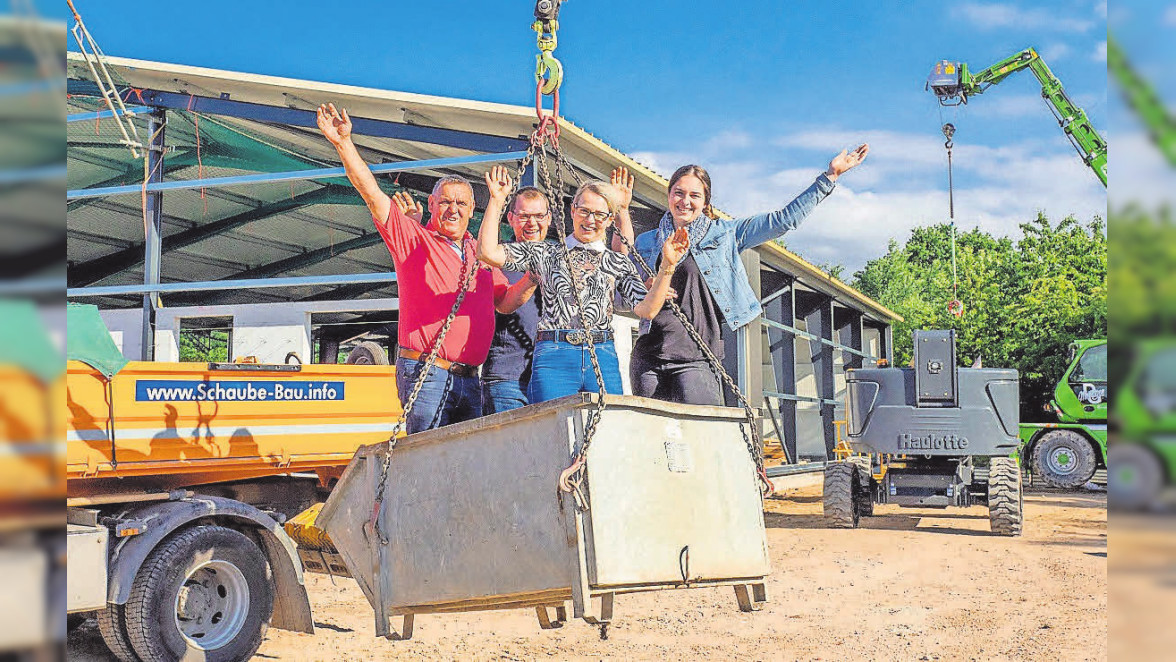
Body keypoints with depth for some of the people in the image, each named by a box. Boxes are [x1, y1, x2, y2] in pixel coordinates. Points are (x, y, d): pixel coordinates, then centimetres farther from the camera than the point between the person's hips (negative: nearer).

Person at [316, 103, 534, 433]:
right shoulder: (414, 239, 2)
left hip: (469, 379, 6)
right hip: (425, 374, -5)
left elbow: (505, 302, 23)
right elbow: (372, 194, -6)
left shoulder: (481, 252, 19)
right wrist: (344, 143, -14)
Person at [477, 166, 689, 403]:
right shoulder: (546, 253, 12)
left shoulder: (617, 263, 14)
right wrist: (496, 200, 1)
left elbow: (646, 310, 1)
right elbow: (488, 253, 3)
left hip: (603, 358, 2)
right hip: (553, 357, -1)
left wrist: (667, 265, -10)